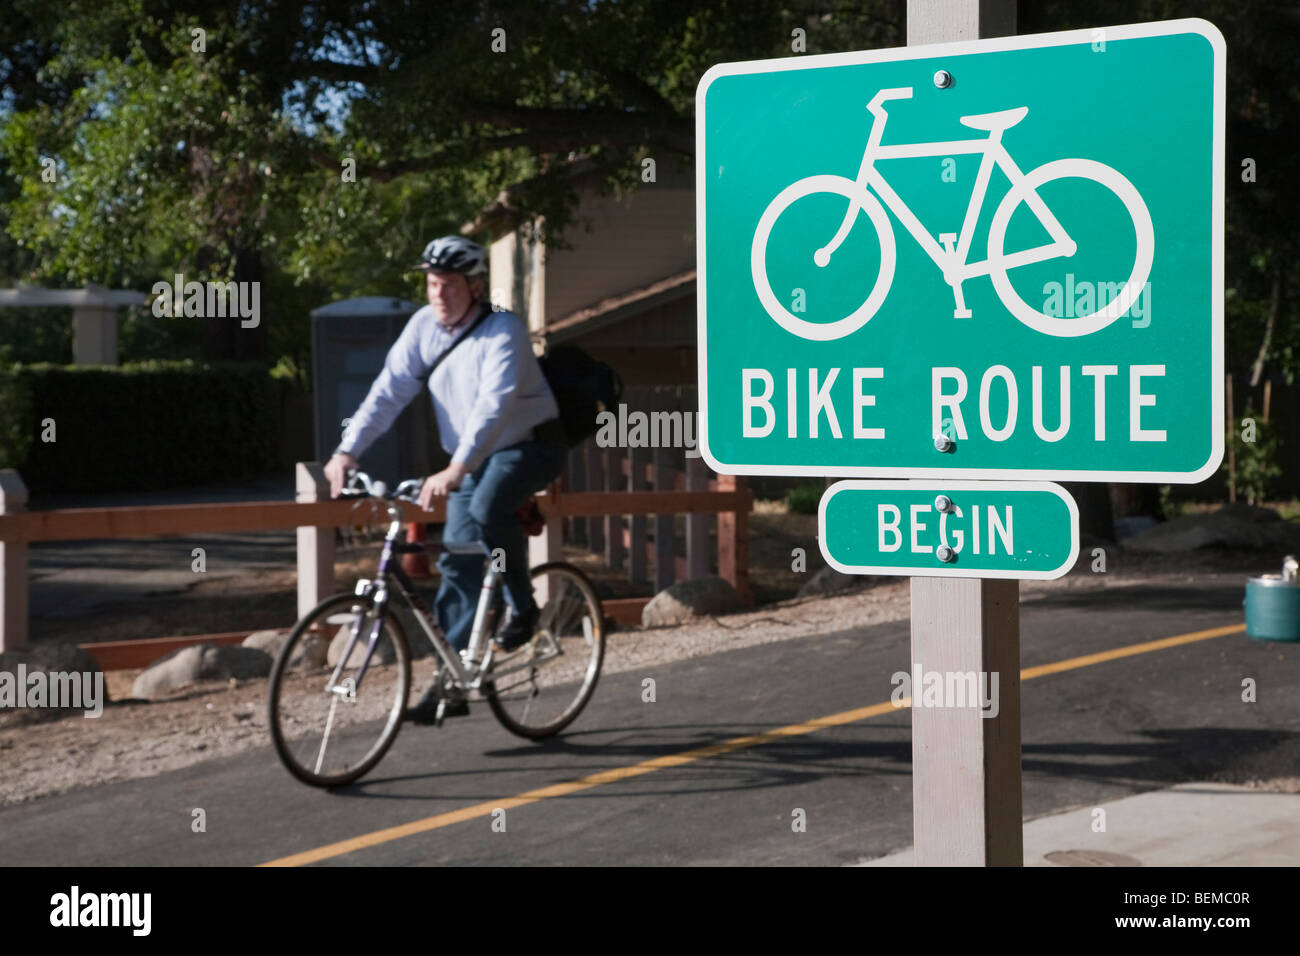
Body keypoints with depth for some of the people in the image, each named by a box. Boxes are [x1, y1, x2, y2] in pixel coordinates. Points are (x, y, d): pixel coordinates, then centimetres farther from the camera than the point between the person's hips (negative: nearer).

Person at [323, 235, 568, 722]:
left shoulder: (504, 331, -23)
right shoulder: (424, 326, -5)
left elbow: (493, 406, -36)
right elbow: (389, 390, -9)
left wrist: (455, 471, -48)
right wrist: (346, 451, -21)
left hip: (530, 445, -6)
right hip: (473, 458, 6)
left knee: (487, 509, -35)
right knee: (459, 558, -1)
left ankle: (522, 605, -13)